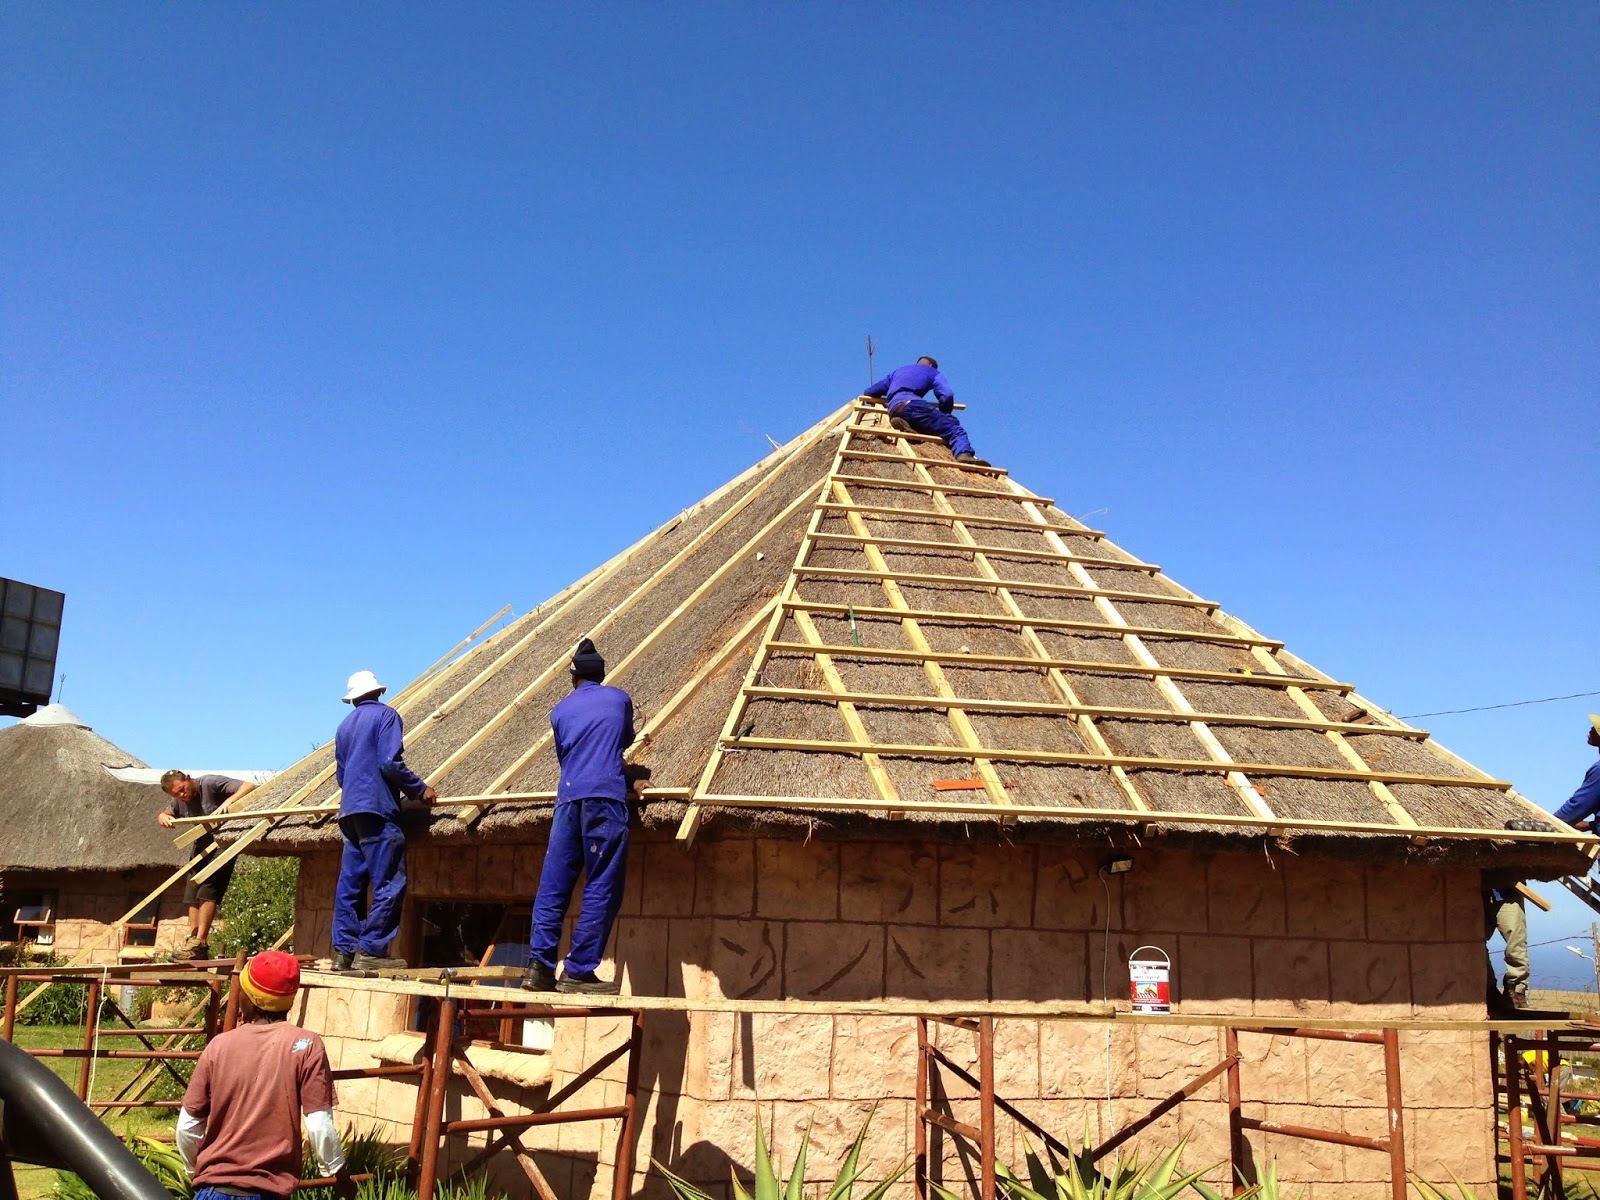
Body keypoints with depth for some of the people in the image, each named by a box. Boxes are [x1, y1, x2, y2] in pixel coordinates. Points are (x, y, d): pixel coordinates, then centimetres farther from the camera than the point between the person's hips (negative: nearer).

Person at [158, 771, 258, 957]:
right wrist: (162, 817, -9)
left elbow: (249, 786, -27)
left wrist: (228, 802, -42)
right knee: (192, 894, 4)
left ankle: (200, 942, -16)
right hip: (202, 845, 8)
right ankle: (192, 939, 9)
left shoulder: (210, 783, -20)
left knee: (207, 890, -16)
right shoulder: (180, 801, 1)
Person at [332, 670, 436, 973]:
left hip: (349, 811, 8)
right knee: (389, 883, -7)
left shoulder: (345, 725, 20)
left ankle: (344, 950, 6)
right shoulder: (385, 715, -1)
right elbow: (390, 763, -12)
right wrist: (420, 790, -4)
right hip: (377, 809, -8)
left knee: (350, 883, 8)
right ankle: (371, 950, -13)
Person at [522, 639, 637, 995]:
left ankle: (539, 966, -2)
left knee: (553, 886, 5)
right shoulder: (620, 699, 14)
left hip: (568, 798, 3)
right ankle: (578, 971, -6)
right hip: (607, 797, -3)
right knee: (601, 889, -2)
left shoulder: (561, 710, 18)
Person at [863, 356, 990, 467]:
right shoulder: (932, 372, 26)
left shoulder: (897, 371, 39)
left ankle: (903, 424, -15)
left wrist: (883, 402, 60)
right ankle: (964, 453, -39)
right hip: (911, 403, -5)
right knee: (952, 427, -8)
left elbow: (869, 393, 39)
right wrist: (943, 416, 22)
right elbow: (947, 395, 8)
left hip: (893, 410, 5)